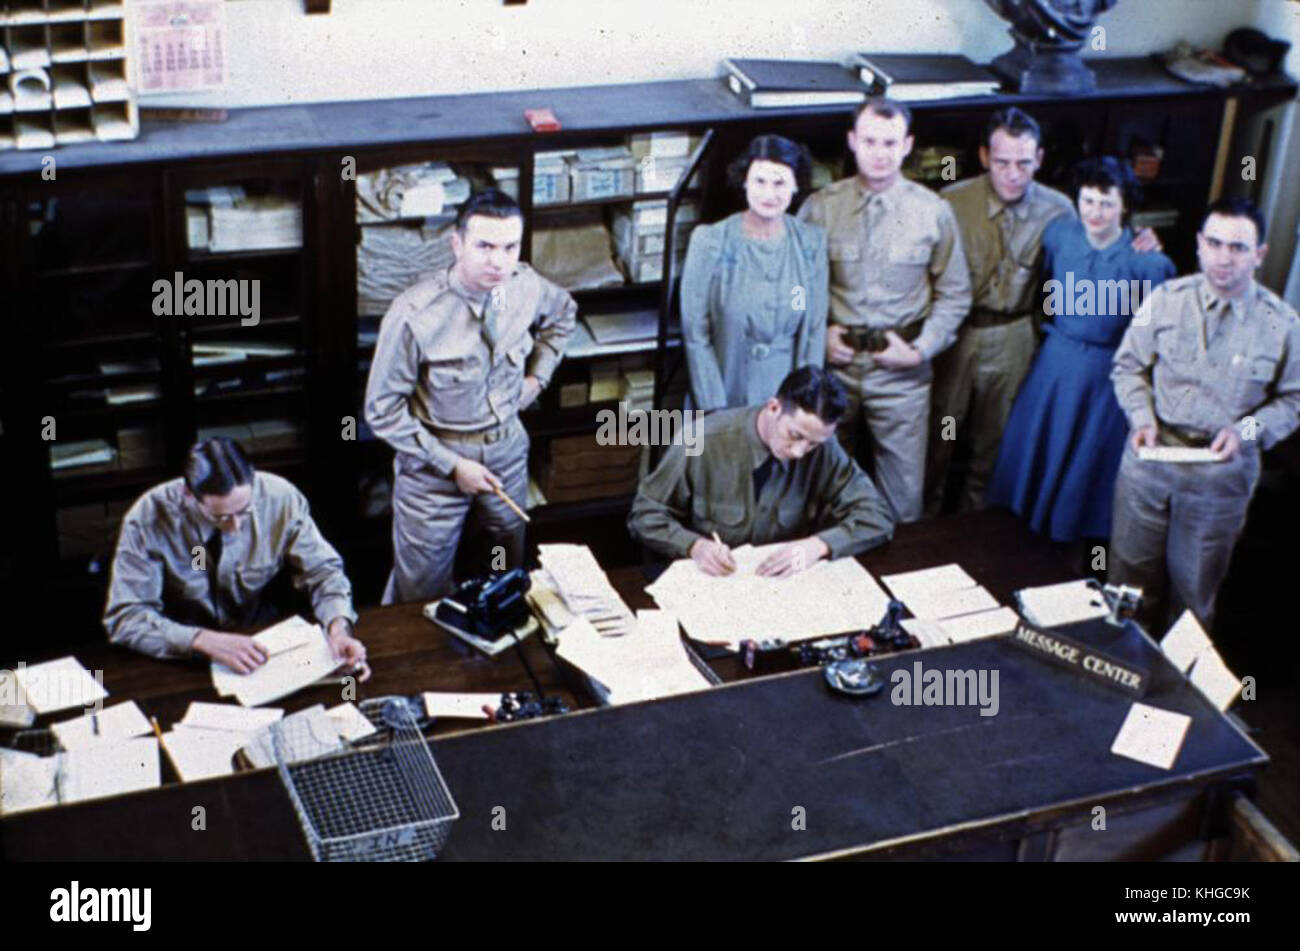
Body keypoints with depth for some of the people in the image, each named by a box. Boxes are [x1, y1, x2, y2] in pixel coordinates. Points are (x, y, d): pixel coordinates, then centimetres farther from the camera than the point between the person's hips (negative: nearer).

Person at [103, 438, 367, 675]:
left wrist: (339, 627, -24)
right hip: (185, 661, -1)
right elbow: (125, 617, -18)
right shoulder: (148, 518, -18)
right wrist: (204, 641, -32)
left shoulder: (280, 498, -14)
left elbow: (323, 571, -4)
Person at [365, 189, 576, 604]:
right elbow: (382, 409, -17)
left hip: (507, 449, 5)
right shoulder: (414, 315, -26)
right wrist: (452, 465, -17)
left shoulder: (526, 286, -11)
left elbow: (563, 311, 15)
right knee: (422, 591, 7)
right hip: (434, 461, -4)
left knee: (513, 577, 21)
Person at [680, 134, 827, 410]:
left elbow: (815, 330, 4)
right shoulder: (709, 242, -9)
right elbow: (695, 334, -7)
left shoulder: (812, 242, -1)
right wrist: (716, 413, -10)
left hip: (789, 400, 2)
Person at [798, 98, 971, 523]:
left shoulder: (933, 211, -2)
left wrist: (922, 349, -6)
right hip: (834, 361, 1)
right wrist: (819, 333, -8)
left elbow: (954, 294, 5)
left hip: (902, 369, 0)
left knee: (903, 491, 5)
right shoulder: (820, 206, -2)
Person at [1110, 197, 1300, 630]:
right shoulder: (1166, 299, -6)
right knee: (1130, 568, 15)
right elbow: (1128, 366, 4)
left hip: (1223, 471, -1)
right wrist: (1142, 419, -12)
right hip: (1151, 453, 1)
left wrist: (1247, 429, -16)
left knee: (1195, 585, 13)